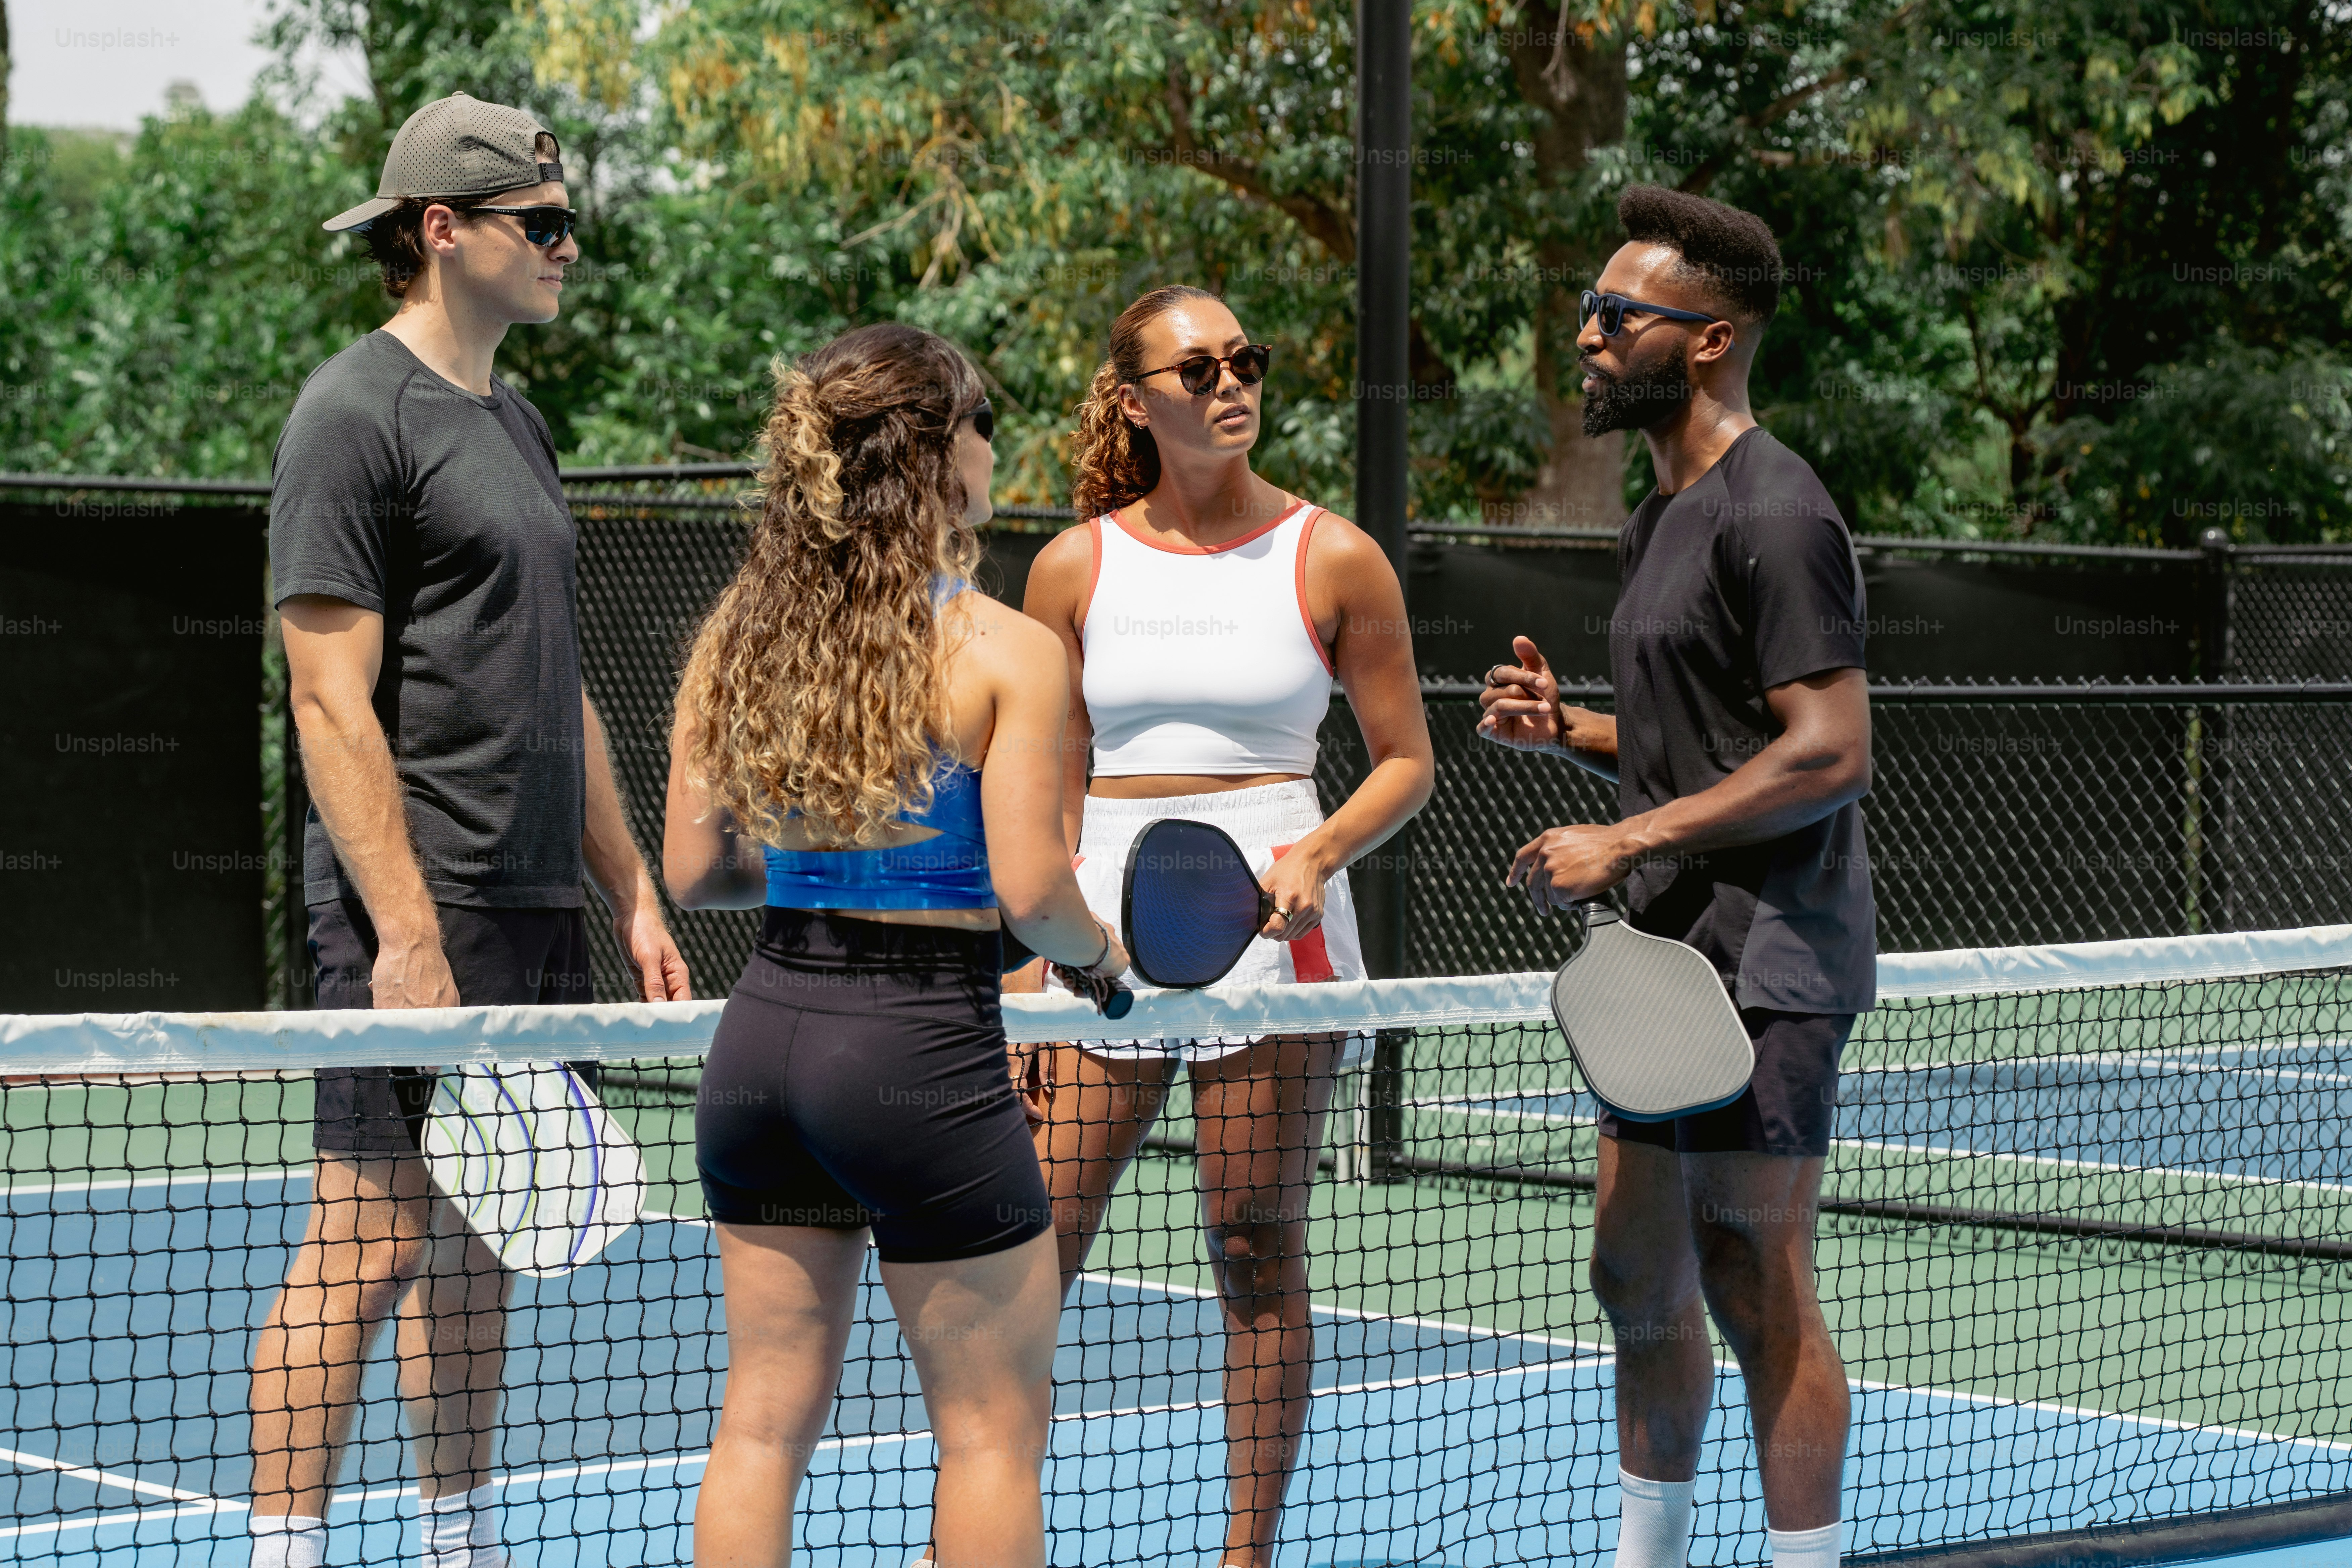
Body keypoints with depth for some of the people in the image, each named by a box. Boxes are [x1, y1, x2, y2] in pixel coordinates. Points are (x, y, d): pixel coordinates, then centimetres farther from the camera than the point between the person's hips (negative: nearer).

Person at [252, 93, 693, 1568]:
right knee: (374, 1245, -9)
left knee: (481, 1251, 13)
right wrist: (406, 931, -20)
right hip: (423, 907, -9)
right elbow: (332, 698, -15)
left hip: (541, 907, 9)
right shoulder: (356, 413, -9)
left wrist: (632, 895, 18)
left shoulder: (518, 424, 19)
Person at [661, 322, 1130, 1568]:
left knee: (763, 1418, 11)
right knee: (993, 1428, 7)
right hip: (922, 1048, -6)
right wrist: (1102, 953, 6)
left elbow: (691, 872, 7)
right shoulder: (1006, 652, -11)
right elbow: (1029, 893, -14)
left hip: (762, 1034, 6)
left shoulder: (739, 635, 5)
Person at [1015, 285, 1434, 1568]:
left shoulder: (1332, 559, 1)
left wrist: (1321, 852, -12)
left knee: (1257, 1253, 2)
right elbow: (1048, 789, 10)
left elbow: (1407, 760, 6)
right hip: (1104, 920, 2)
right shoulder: (1076, 567, 6)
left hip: (1270, 920, -1)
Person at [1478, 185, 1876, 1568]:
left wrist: (1626, 841, -20)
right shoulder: (1666, 519, 17)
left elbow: (1831, 751, -21)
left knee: (1761, 1299, -6)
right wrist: (1569, 728, 9)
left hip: (1764, 965, -10)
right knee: (1639, 1279, 15)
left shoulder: (1775, 518, -14)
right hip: (1670, 956, 10)